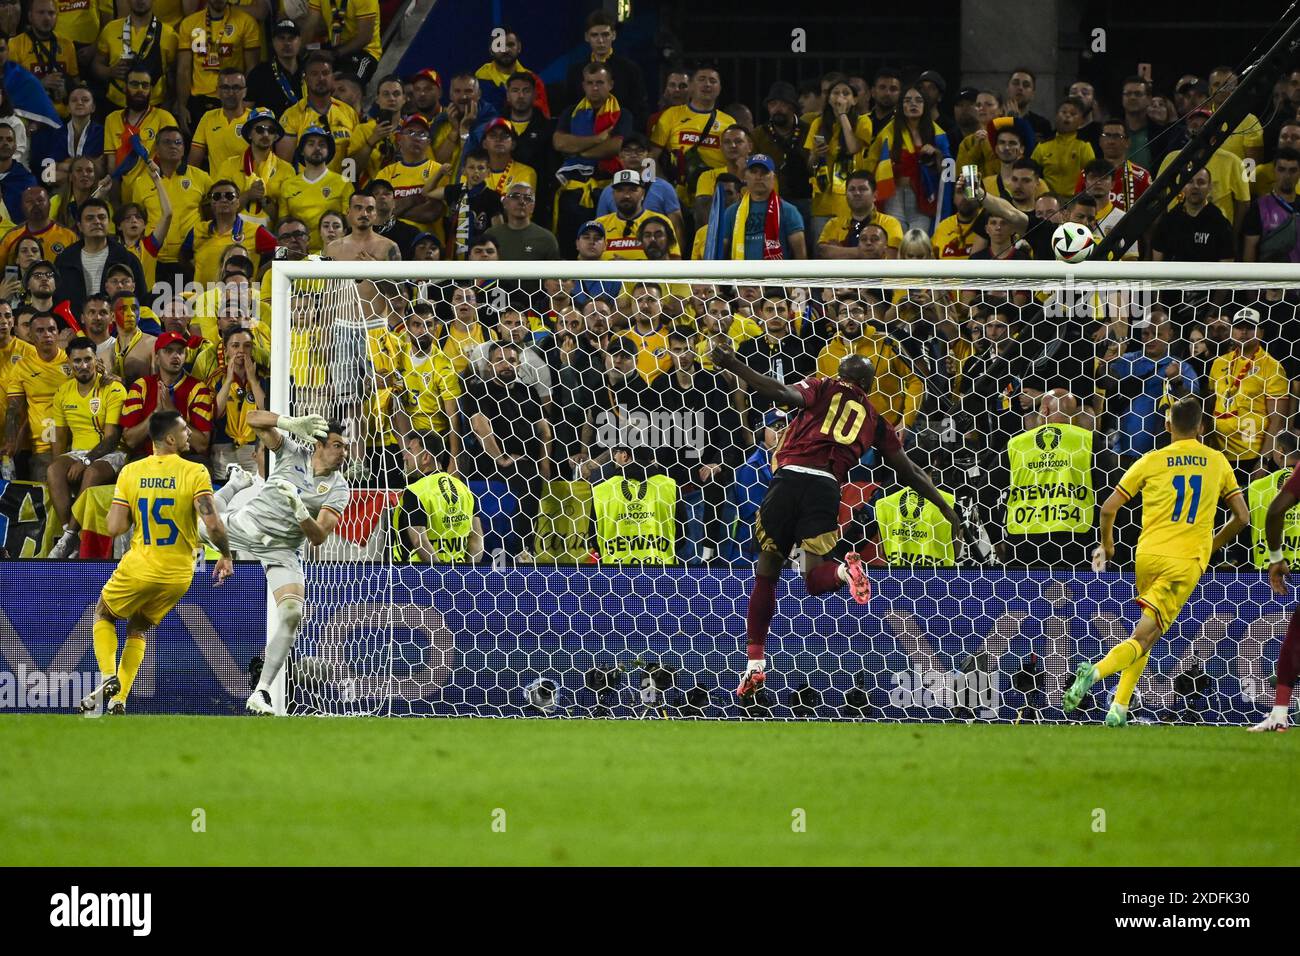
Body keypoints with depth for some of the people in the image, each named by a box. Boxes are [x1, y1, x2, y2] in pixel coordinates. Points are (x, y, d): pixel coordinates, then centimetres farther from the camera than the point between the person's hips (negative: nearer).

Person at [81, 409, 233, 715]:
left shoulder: (130, 472, -4)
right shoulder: (195, 472, -10)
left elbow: (115, 527, -6)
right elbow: (212, 523, -20)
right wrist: (226, 556, -4)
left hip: (139, 569, -1)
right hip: (179, 575, 1)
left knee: (104, 615, 25)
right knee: (137, 629, 24)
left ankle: (108, 677, 1)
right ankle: (119, 698, 12)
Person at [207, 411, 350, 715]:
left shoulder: (338, 489, -11)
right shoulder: (293, 454, -8)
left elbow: (318, 537, -19)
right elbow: (254, 419, -15)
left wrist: (300, 511, -37)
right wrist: (293, 424, -30)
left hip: (282, 550, -1)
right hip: (246, 526, 1)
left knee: (292, 616, -21)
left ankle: (261, 693, -16)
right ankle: (238, 485, 39)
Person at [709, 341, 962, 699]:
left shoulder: (823, 388, 14)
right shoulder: (875, 420, 23)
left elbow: (784, 394, -6)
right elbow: (910, 472, 26)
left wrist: (734, 366, -7)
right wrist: (947, 510, 34)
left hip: (790, 477, -2)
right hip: (827, 486, 2)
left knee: (766, 573, 10)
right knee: (815, 579, 5)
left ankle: (755, 665, 9)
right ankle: (846, 571, -32)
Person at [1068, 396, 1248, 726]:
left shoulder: (1152, 461, 3)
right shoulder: (1218, 462, 7)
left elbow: (1109, 508, 3)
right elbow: (1242, 516, 11)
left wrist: (1107, 545, 21)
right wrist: (1212, 545, 27)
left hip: (1149, 555, 1)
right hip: (1188, 562, -1)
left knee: (1143, 634, 20)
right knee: (1144, 636, -5)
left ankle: (1120, 706, 8)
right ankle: (1096, 671, -33)